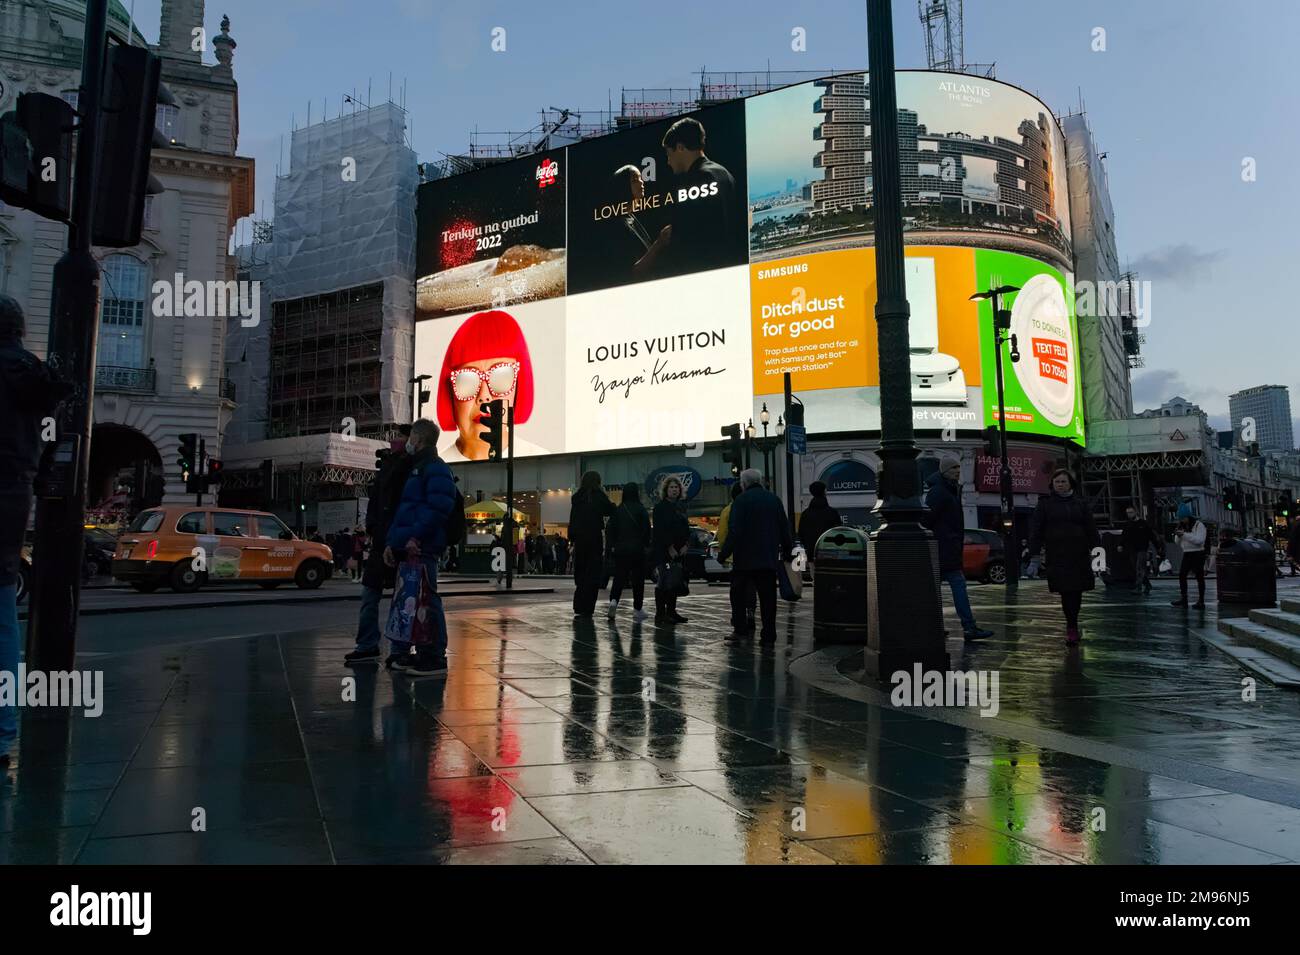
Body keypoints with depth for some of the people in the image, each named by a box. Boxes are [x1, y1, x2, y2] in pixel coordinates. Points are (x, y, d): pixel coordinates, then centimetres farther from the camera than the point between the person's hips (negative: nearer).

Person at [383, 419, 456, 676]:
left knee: (426, 601, -8)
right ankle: (423, 654, 19)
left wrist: (416, 536, -22)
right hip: (408, 548, 10)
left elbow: (438, 508, -19)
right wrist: (392, 541, 16)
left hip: (423, 548, -10)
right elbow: (402, 510, 25)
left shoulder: (436, 469, -7)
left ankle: (435, 657, -4)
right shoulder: (416, 468, 23)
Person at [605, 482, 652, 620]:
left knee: (619, 578, 9)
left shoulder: (617, 510, 4)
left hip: (620, 549, 3)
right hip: (637, 549, -3)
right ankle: (637, 609, 11)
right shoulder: (640, 510, -7)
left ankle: (613, 600, -15)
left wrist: (611, 546, 7)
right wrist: (647, 545, 2)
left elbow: (610, 530, 3)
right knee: (638, 578, 7)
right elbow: (646, 530, -9)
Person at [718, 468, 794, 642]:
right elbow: (784, 529, 11)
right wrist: (787, 550, 20)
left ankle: (739, 628, 7)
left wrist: (724, 554, -11)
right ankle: (769, 634, 4)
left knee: (738, 593, 11)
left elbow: (734, 531, -15)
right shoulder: (774, 499, 8)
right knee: (767, 596, 6)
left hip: (745, 558, -4)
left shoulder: (741, 501, -8)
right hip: (769, 558, 4)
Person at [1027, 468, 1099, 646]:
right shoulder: (1045, 503, 5)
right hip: (1056, 555, -2)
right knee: (1066, 591, -8)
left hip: (1079, 553, 2)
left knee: (1076, 590, 2)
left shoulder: (1080, 503, 11)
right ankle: (1072, 627, -3)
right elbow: (1036, 529, 2)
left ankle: (1071, 625, 17)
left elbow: (1090, 528, 12)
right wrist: (1035, 552, -3)